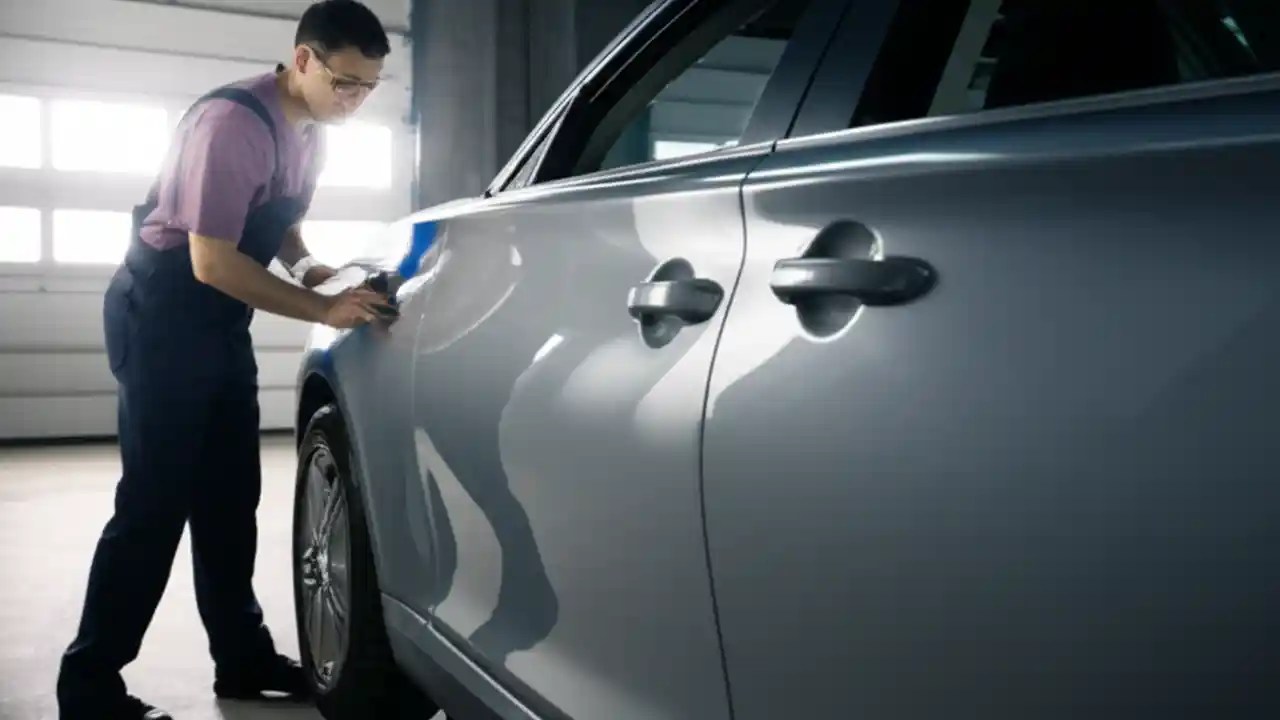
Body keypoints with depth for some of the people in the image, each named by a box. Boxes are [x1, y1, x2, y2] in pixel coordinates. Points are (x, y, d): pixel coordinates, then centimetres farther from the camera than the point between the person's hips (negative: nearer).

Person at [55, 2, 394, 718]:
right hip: (162, 316, -9)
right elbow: (212, 262, -27)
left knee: (232, 498, 11)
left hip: (222, 320, 9)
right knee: (154, 505, -7)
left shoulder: (309, 132, 4)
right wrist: (323, 308, -27)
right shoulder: (232, 121, -24)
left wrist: (307, 268, -2)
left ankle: (243, 656, 22)